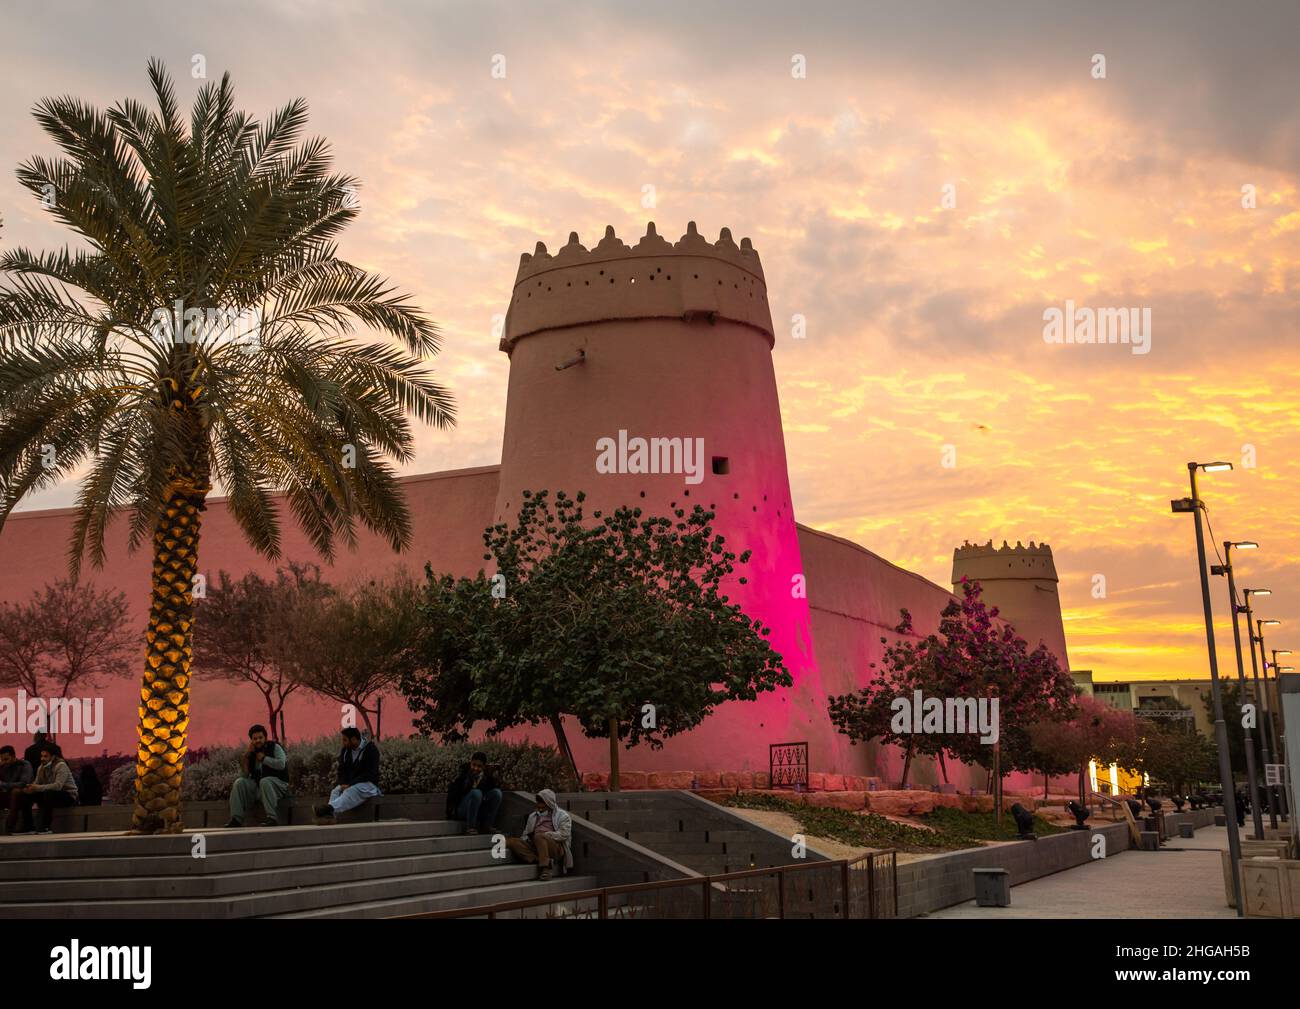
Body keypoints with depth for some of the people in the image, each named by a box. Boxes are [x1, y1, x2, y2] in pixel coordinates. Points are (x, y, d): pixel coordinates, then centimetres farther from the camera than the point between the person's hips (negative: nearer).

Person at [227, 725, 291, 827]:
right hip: (257, 786, 5)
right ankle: (236, 820, -22)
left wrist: (264, 759, -9)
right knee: (239, 782, -15)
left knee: (265, 781, -36)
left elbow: (281, 764, -17)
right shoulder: (251, 753, 13)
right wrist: (246, 756, -5)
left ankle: (272, 818, -43)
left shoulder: (275, 747, 1)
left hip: (277, 785, -5)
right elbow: (244, 775, 4)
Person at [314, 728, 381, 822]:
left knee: (351, 791, -36)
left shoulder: (371, 749, -9)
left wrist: (350, 784, -22)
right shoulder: (345, 750, 12)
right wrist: (343, 783, -10)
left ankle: (329, 808, -58)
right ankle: (329, 814, -48)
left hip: (368, 783, -7)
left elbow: (370, 774, -16)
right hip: (349, 784, 7)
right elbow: (341, 770, 12)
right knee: (336, 792, -24)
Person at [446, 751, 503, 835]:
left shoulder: (488, 773, 2)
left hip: (481, 811, 3)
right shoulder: (463, 773, -7)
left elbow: (497, 787, -8)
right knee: (476, 792, -32)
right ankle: (470, 827, -25)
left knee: (497, 792, -19)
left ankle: (487, 825, -12)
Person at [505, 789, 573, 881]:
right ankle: (538, 860, -32)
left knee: (539, 837, -36)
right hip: (535, 847, 5)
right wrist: (525, 838, 0)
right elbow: (526, 833, 25)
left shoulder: (562, 815, 10)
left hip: (556, 848, -5)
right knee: (511, 842, -19)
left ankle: (545, 868, -37)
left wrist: (544, 835, -11)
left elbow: (564, 835, -4)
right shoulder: (533, 816, 28)